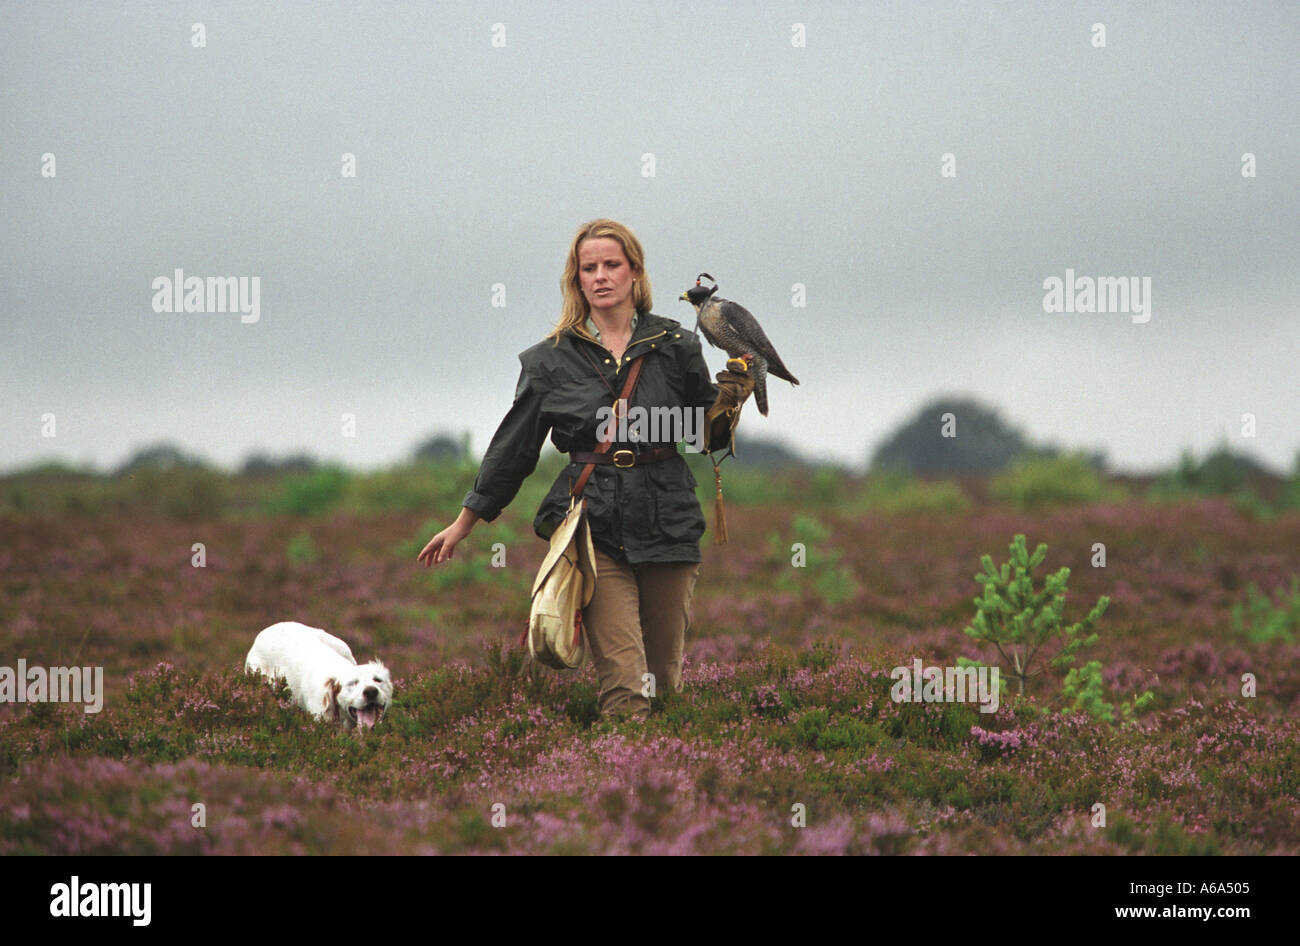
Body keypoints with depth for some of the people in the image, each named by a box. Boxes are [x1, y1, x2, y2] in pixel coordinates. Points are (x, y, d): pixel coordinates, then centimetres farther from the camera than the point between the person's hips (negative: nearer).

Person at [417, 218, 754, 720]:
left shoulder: (674, 346, 7)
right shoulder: (551, 359, 5)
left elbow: (706, 435, 15)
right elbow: (511, 448, 13)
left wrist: (727, 402, -7)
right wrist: (462, 525, 16)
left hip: (665, 521, 2)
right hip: (593, 523, -2)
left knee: (664, 675, 7)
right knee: (623, 685, -12)